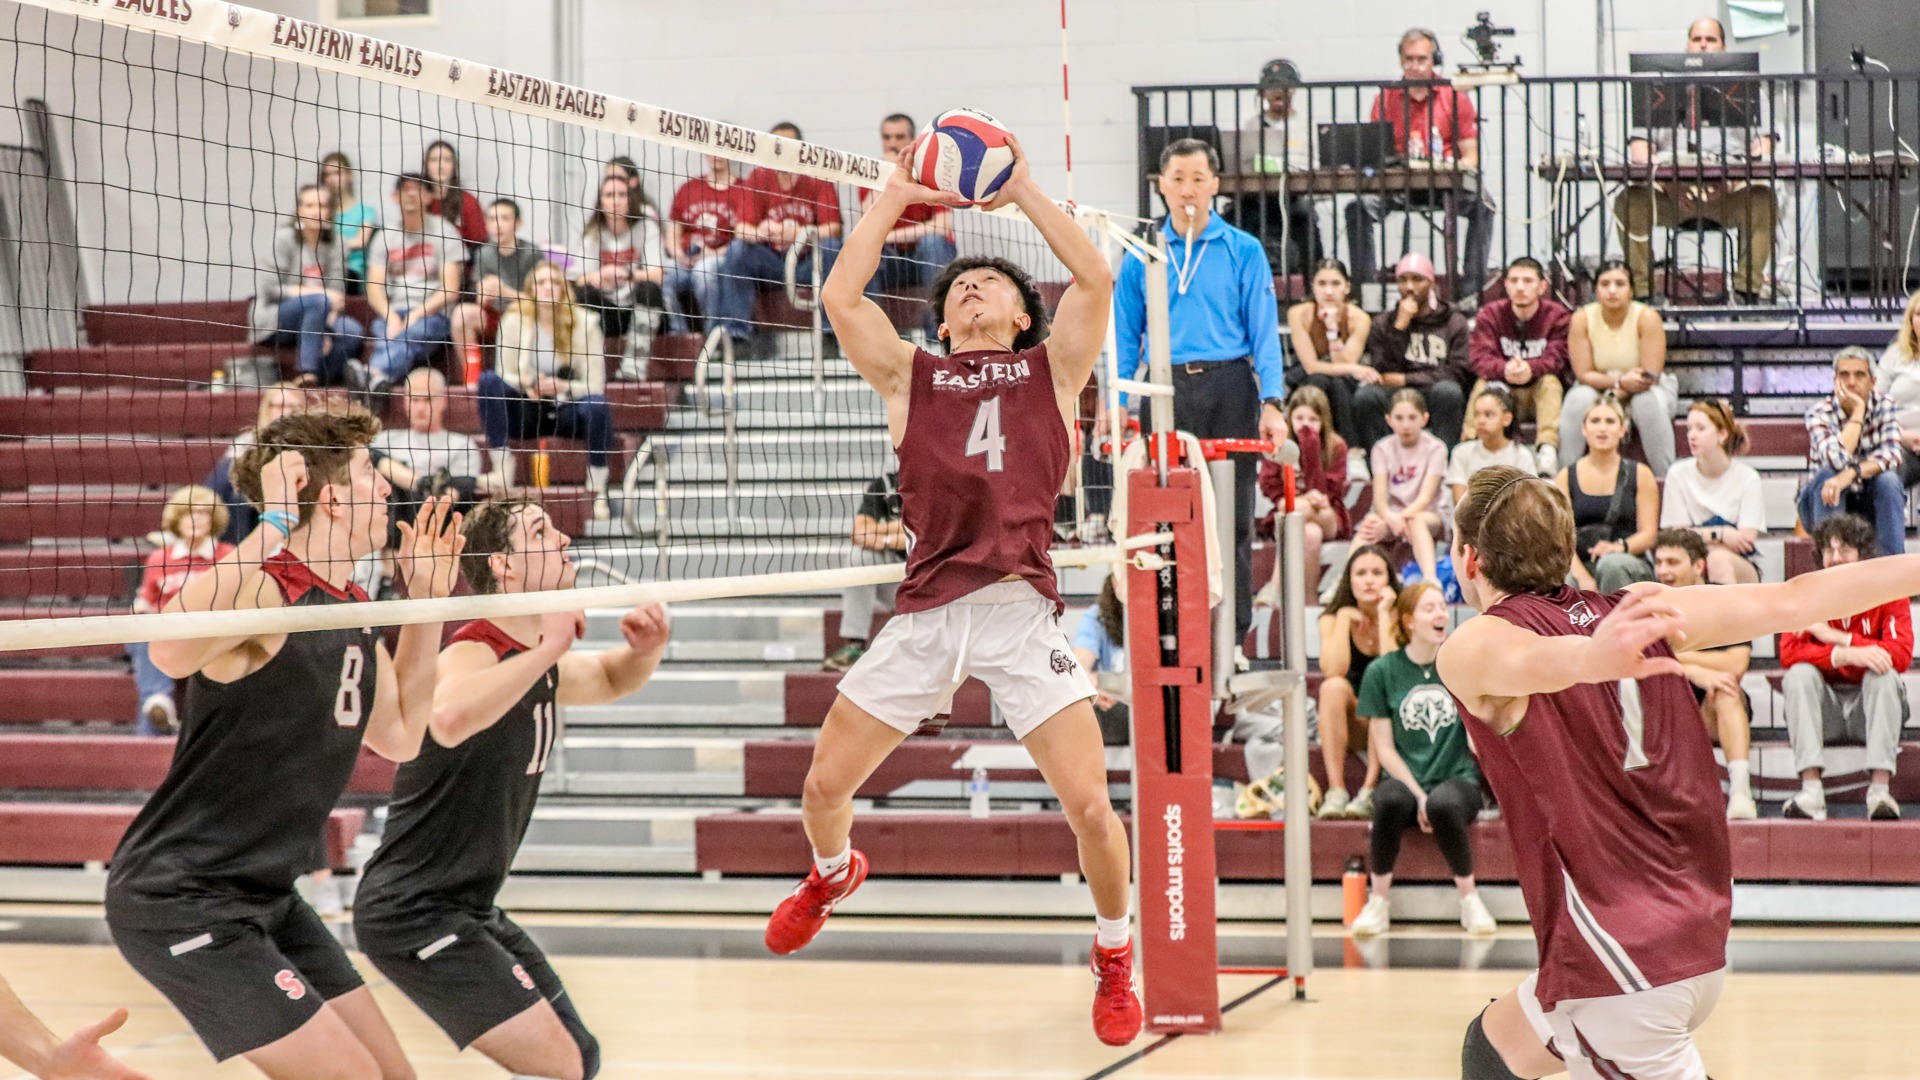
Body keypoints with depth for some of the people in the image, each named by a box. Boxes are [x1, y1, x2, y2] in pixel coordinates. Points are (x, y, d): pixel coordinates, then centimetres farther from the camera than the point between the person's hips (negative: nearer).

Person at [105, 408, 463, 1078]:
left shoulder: (356, 611, 8)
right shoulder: (264, 590, -19)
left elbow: (399, 737, 22)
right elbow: (171, 652, -40)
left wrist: (427, 599, 15)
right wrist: (274, 524, -35)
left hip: (265, 898, 9)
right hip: (180, 902, -9)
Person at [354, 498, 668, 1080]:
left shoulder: (541, 667, 8)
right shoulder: (475, 653, -20)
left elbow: (611, 678, 29)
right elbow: (449, 718, -45)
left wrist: (645, 646, 5)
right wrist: (549, 646, -38)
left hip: (469, 909, 10)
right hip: (414, 912, -10)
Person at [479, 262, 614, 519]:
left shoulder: (584, 323, -7)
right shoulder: (514, 321, -5)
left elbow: (594, 385, -10)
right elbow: (504, 375, -6)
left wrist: (561, 386, -28)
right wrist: (526, 384, -28)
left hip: (568, 411, -1)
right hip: (527, 411, 1)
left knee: (597, 404, -35)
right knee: (489, 381, -26)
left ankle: (598, 491, -19)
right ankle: (503, 476, -28)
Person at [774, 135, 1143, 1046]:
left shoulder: (1051, 370, 13)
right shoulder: (909, 376, 16)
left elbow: (1096, 278, -1)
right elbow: (840, 296, 4)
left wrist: (1023, 191, 6)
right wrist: (893, 194, 11)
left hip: (1022, 612, -2)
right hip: (925, 613, 2)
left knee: (1090, 806, -11)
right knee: (824, 784, 6)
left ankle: (1115, 959, 15)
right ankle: (833, 873, 43)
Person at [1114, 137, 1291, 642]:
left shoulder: (1243, 251, 3)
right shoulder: (1142, 256, 9)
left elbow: (1264, 332, 1)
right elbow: (1126, 335, 11)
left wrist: (1272, 402, -9)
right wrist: (1118, 404, 2)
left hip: (1230, 389, -1)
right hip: (1168, 389, 1)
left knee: (1232, 516, 1)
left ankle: (1232, 634, 7)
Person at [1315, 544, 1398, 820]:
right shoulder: (1333, 618, -3)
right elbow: (1332, 671, -21)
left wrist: (1383, 614, -21)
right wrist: (1344, 618, -16)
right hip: (1346, 723, 1)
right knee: (1334, 687, -29)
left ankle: (1369, 793, -35)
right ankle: (1335, 791, -36)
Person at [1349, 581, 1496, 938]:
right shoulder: (1382, 671, 1)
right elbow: (1384, 747, 0)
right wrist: (1418, 796, -12)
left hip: (1457, 778, 0)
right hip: (1404, 778, 0)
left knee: (1443, 805, -37)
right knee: (1392, 801, -37)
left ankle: (1469, 898, -15)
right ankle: (1378, 902, -18)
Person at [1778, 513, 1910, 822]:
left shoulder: (1887, 593, -5)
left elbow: (1901, 654, -18)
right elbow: (1788, 653, -17)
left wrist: (1837, 637, -21)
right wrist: (1846, 655, -33)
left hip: (1869, 705, -1)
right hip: (1824, 708, 1)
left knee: (1884, 675, -29)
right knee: (1799, 675, -26)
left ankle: (1880, 787, -38)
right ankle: (1811, 789, -37)